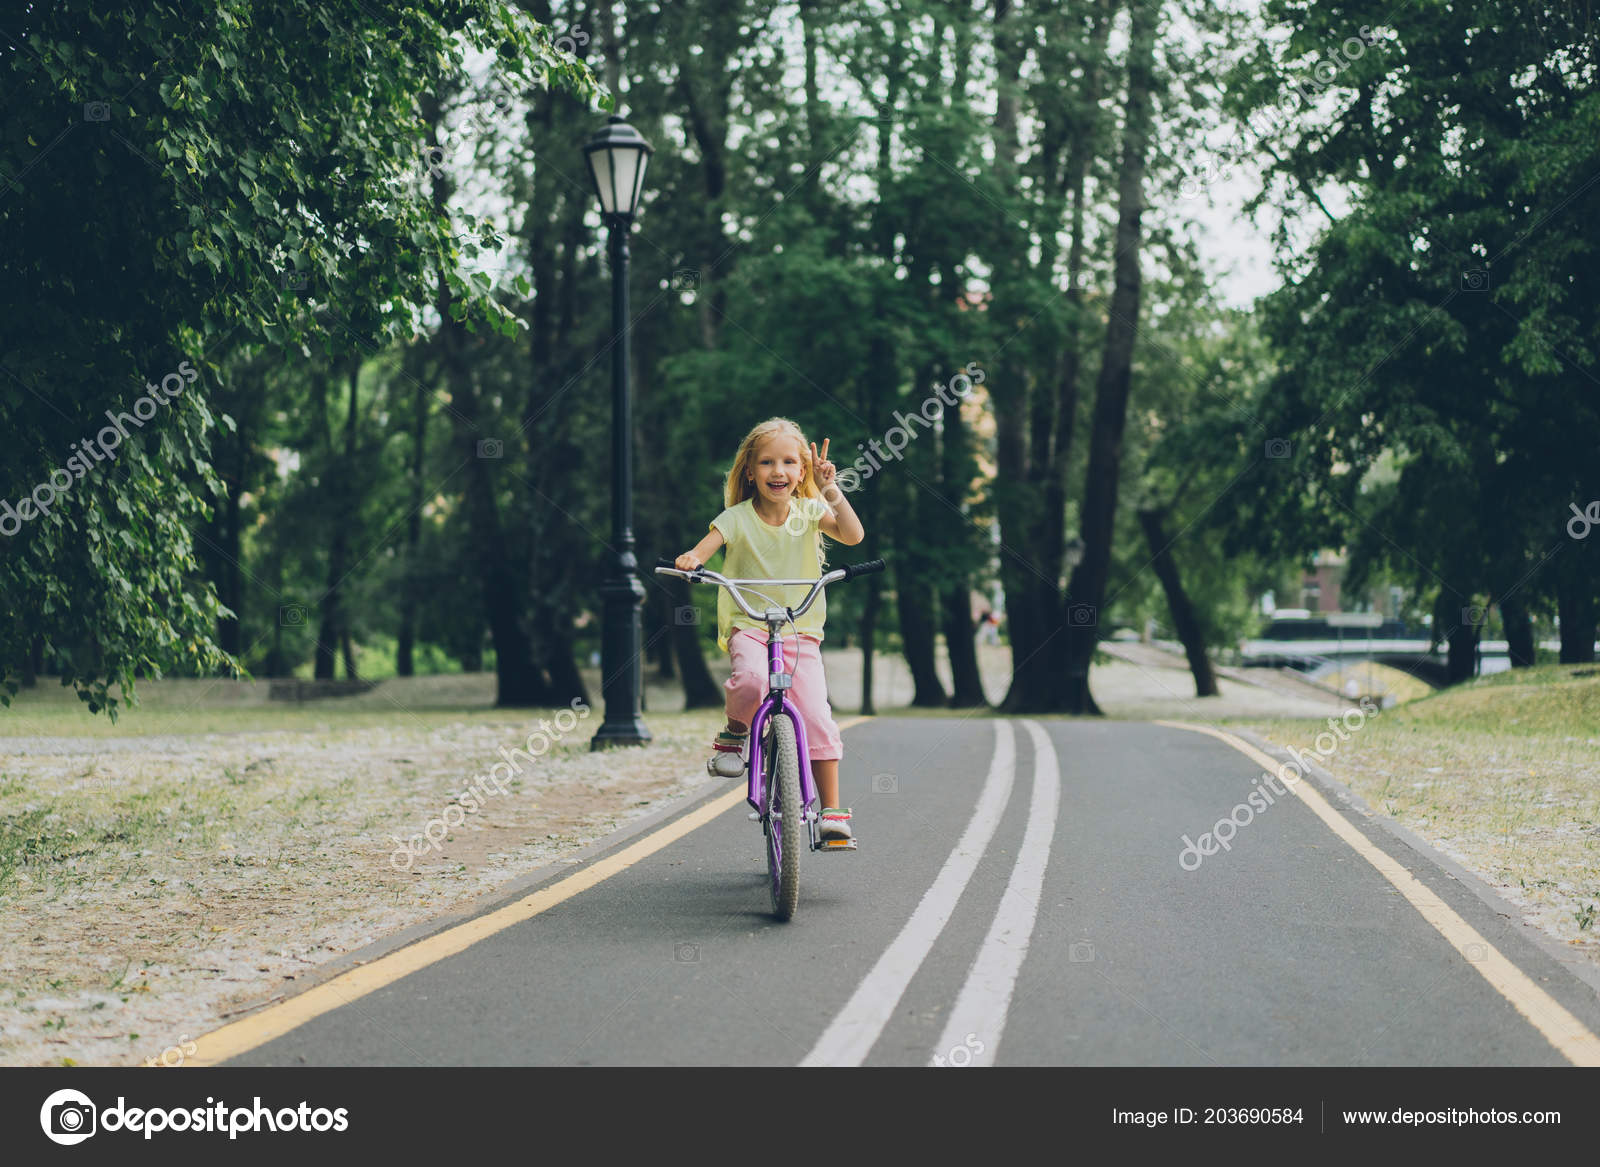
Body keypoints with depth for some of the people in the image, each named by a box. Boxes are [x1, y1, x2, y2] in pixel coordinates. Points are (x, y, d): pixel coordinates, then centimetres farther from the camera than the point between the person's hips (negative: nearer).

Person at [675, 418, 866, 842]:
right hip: (747, 626, -2)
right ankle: (734, 731, -2)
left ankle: (832, 809, 0)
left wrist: (831, 492, -23)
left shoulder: (809, 512, 2)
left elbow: (853, 535, -13)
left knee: (817, 718, -11)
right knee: (752, 679, -35)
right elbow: (703, 549, -14)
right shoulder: (737, 518, -3)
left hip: (801, 629, 2)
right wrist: (690, 560, -37)